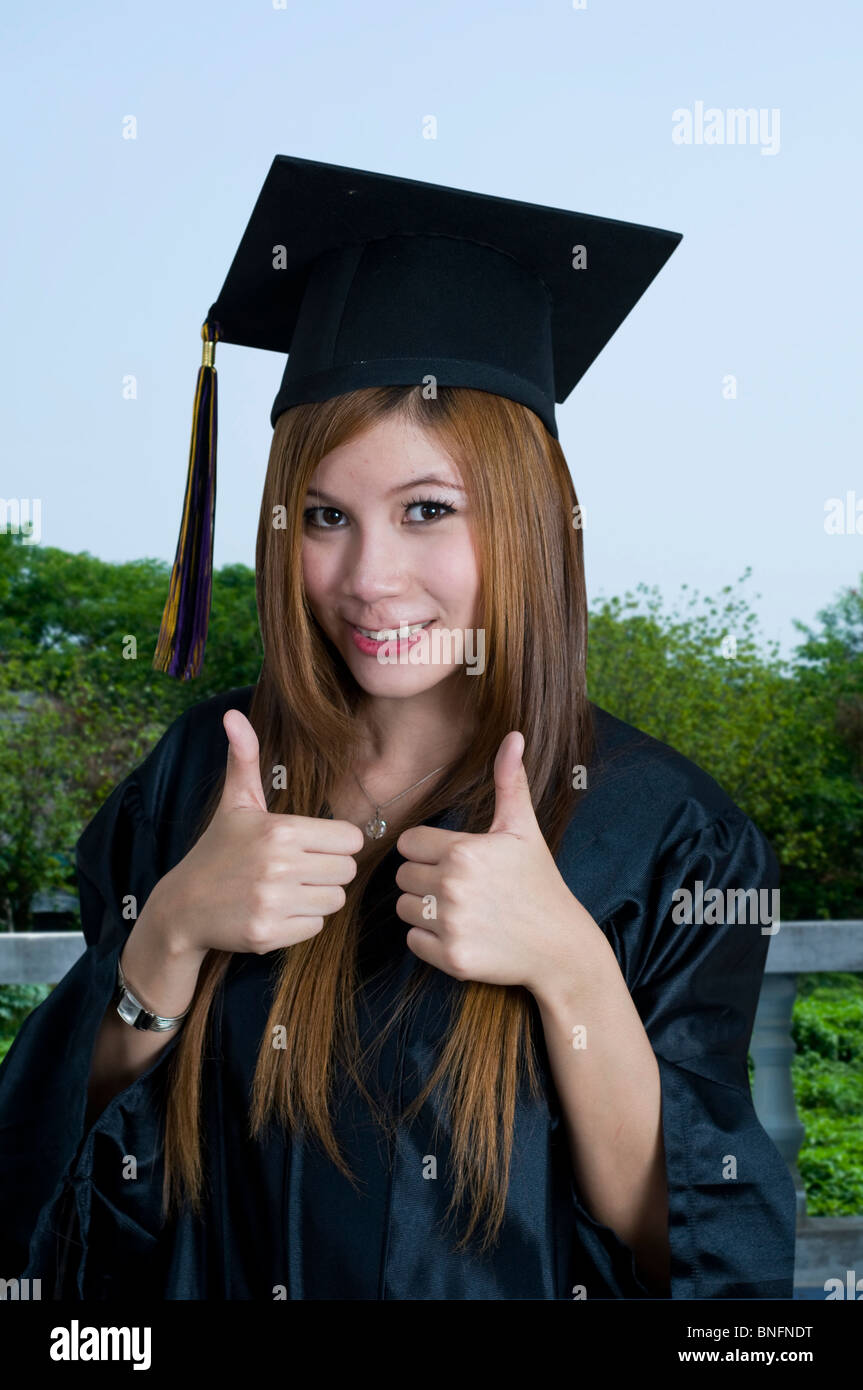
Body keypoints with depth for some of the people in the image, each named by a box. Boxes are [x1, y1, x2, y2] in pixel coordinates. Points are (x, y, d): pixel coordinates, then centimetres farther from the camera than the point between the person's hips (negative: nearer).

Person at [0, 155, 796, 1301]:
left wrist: (571, 968, -33)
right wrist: (173, 928, -26)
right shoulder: (203, 773, -13)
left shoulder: (661, 830, -19)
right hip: (217, 1277, 2)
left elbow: (680, 1248, -19)